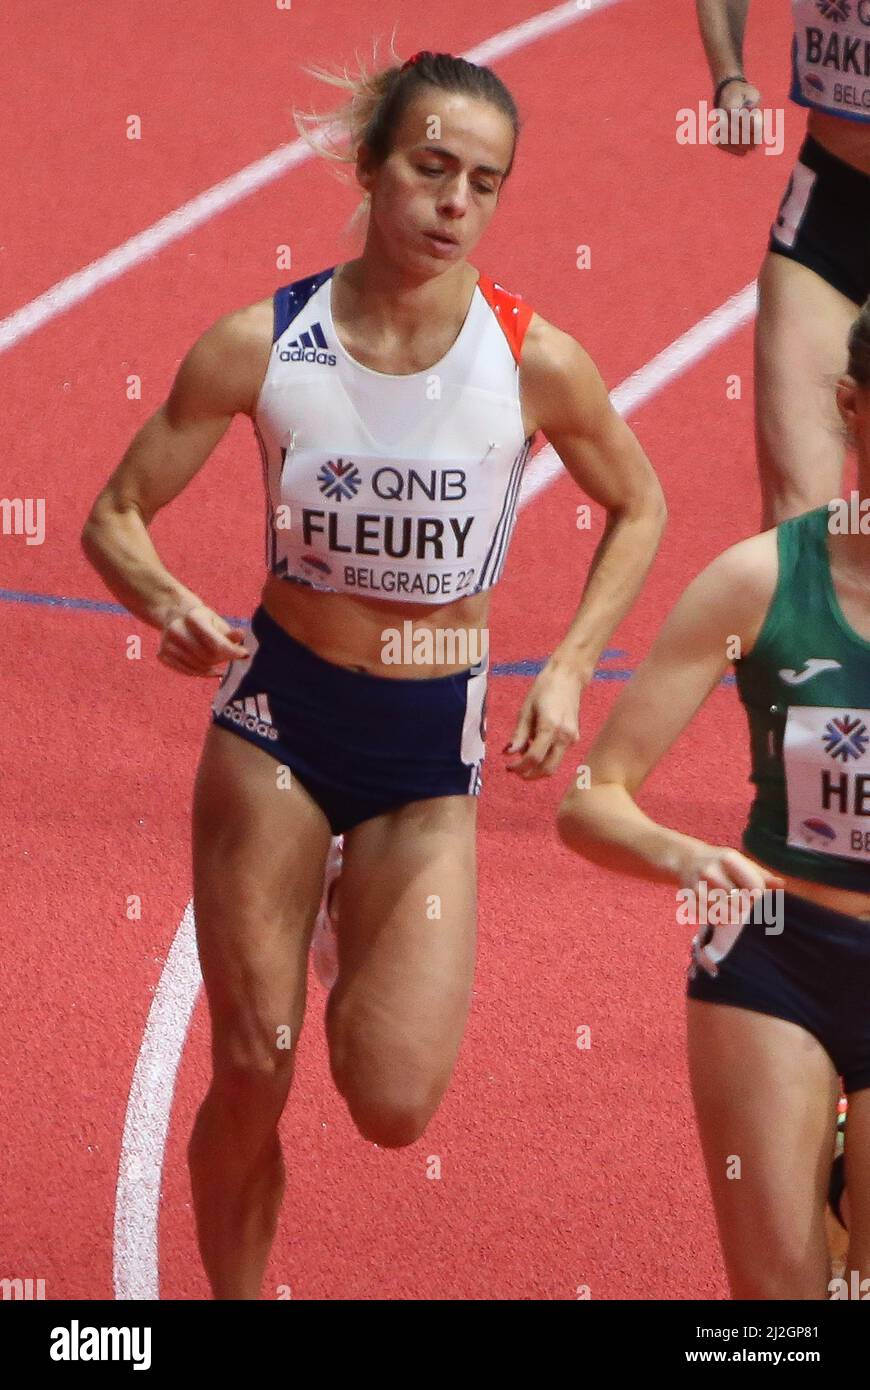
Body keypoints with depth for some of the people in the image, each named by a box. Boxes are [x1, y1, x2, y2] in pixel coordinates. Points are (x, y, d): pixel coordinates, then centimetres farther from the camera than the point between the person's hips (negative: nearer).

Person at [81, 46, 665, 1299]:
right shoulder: (261, 345, -12)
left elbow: (639, 510, 7)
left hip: (433, 745, 0)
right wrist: (167, 603, -24)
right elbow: (116, 517, -3)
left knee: (395, 1108, -10)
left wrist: (568, 670, -4)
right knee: (252, 1080, 0)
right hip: (278, 720, 0)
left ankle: (377, 949, 23)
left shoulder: (537, 363, -12)